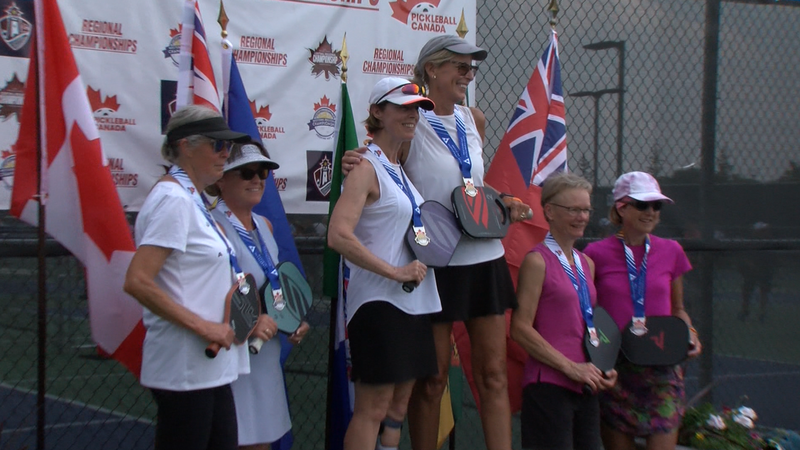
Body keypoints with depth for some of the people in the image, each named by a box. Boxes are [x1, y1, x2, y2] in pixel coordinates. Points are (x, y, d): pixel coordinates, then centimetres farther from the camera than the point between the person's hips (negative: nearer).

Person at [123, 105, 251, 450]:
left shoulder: (191, 198, 14)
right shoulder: (173, 199, -14)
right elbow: (137, 282, -22)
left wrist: (232, 286, 6)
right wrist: (202, 326, -21)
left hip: (210, 367, 9)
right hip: (184, 368, -9)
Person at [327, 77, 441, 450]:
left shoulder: (400, 169, 16)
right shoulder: (366, 168, -10)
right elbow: (339, 236, -23)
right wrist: (395, 272, -21)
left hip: (413, 302, 9)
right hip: (379, 301, -9)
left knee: (399, 403, 11)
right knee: (374, 405, -6)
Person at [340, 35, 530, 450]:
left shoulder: (474, 120, 10)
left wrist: (503, 203, 6)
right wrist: (356, 167, -22)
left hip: (484, 257, 6)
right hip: (436, 261, -6)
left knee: (493, 372, 7)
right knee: (432, 378, 3)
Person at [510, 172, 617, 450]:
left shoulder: (586, 263, 15)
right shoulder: (538, 261, -6)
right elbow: (521, 329, -12)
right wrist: (571, 367, -14)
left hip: (586, 388, 7)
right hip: (549, 385, -7)